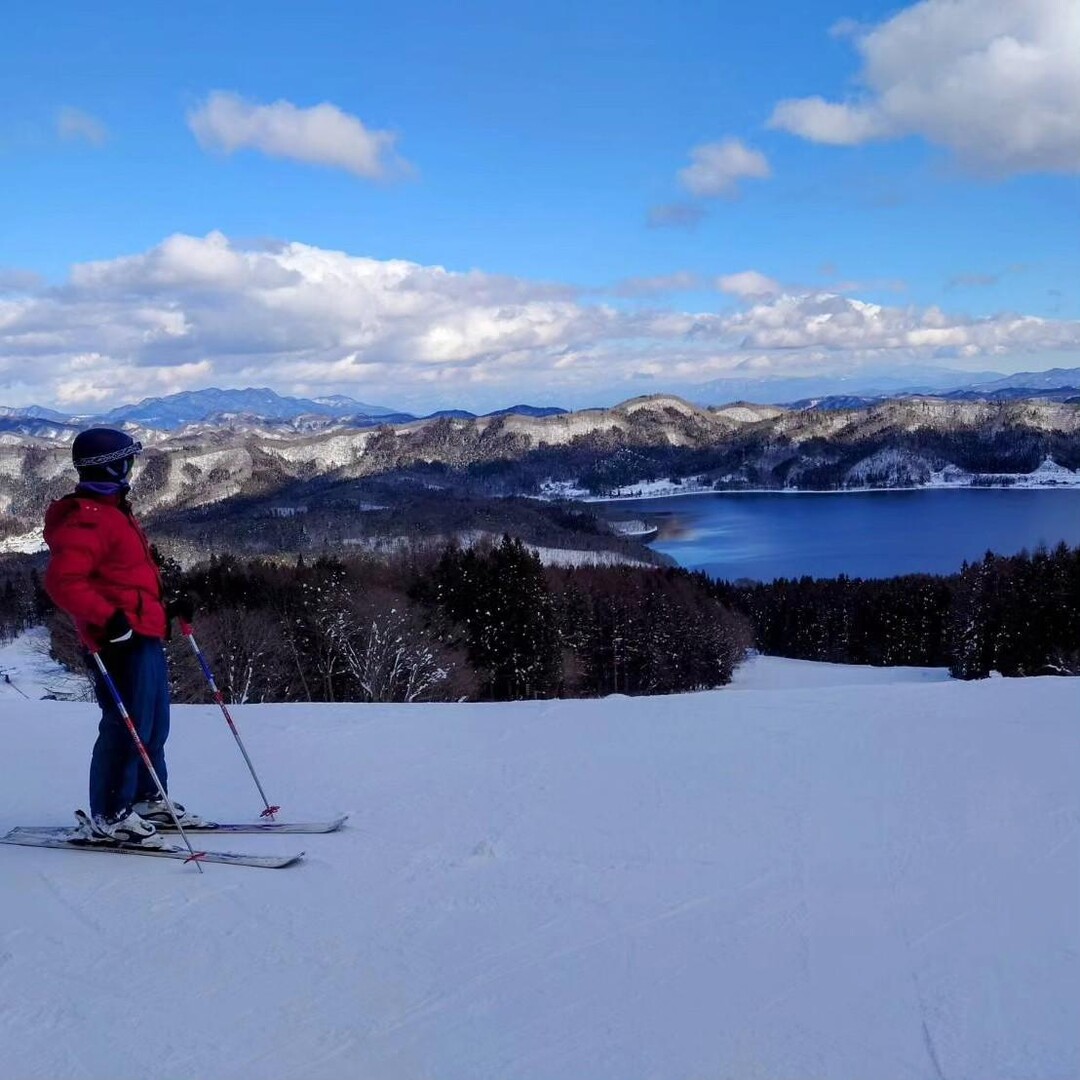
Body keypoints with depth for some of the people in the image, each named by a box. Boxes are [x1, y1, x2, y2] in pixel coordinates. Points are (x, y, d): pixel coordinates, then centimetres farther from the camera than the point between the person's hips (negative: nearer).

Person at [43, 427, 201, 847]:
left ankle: (148, 800, 29)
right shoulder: (87, 520, -15)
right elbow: (62, 581, -25)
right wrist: (108, 618, -30)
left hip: (145, 635, 11)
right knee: (127, 728, -7)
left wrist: (166, 608, 22)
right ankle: (108, 818, 2)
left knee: (154, 725, 17)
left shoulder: (113, 512, 19)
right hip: (122, 640, -11)